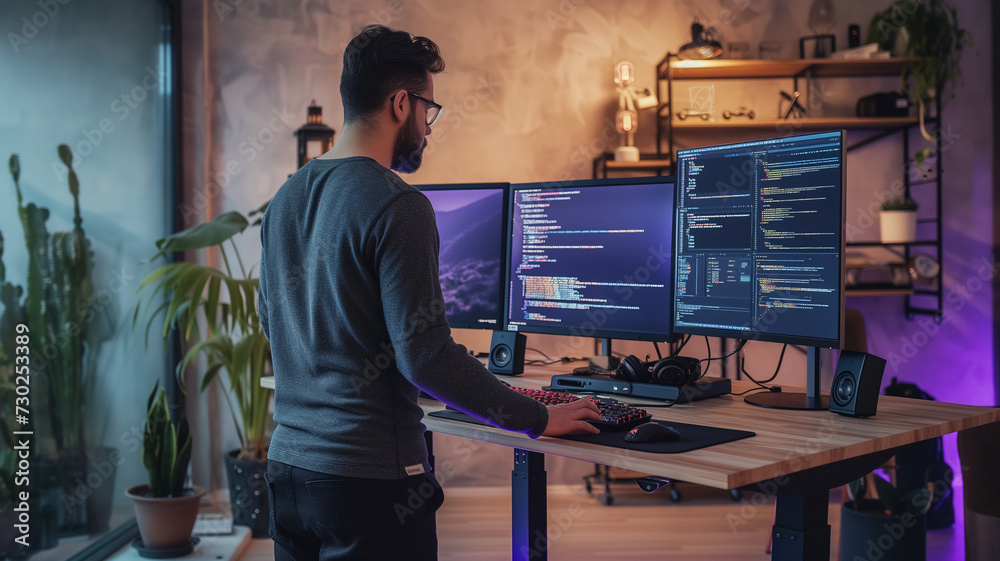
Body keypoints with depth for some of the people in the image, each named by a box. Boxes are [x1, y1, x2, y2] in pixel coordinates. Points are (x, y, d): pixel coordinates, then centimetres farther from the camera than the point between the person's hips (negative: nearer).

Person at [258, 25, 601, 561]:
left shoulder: (285, 198, 8)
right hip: (369, 477, -8)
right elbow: (425, 356, -21)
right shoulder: (397, 206, -18)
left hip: (287, 463, 8)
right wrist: (538, 419, -11)